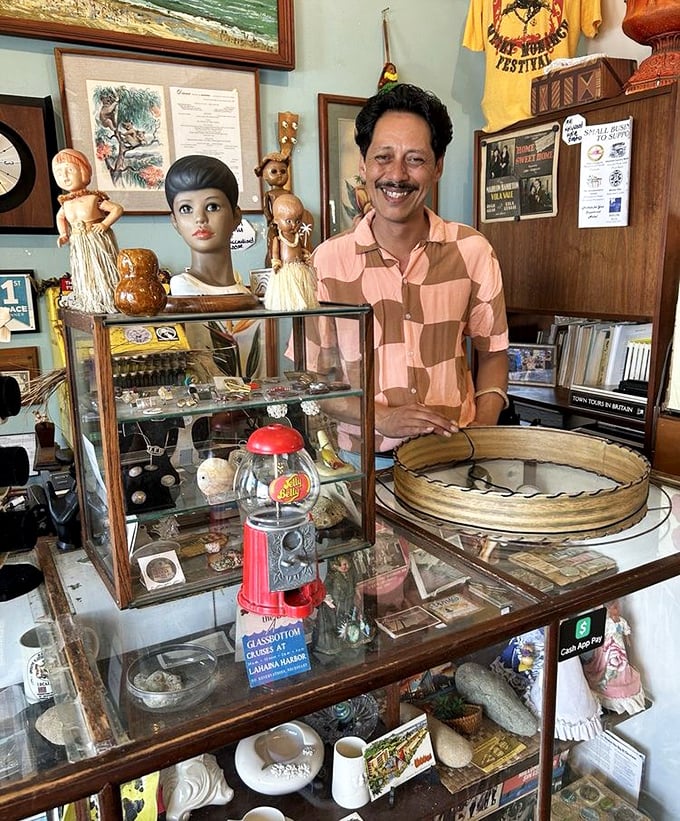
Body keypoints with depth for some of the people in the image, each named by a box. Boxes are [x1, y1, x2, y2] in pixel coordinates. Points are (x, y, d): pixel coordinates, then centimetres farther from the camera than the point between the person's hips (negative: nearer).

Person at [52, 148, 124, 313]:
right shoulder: (66, 203, 6)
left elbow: (118, 209, -9)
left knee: (102, 272, -1)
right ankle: (90, 303, 22)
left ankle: (109, 301, 9)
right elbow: (60, 217, 27)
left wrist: (105, 224, -16)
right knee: (84, 275, 11)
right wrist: (63, 235, 13)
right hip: (79, 246, 5)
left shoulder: (94, 198, -11)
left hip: (99, 243, -5)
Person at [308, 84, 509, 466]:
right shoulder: (329, 259, -4)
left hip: (456, 453, 2)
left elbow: (492, 352, 10)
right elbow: (311, 375, 0)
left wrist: (481, 433, -4)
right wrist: (380, 417, -14)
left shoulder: (473, 251, 0)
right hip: (364, 458, -1)